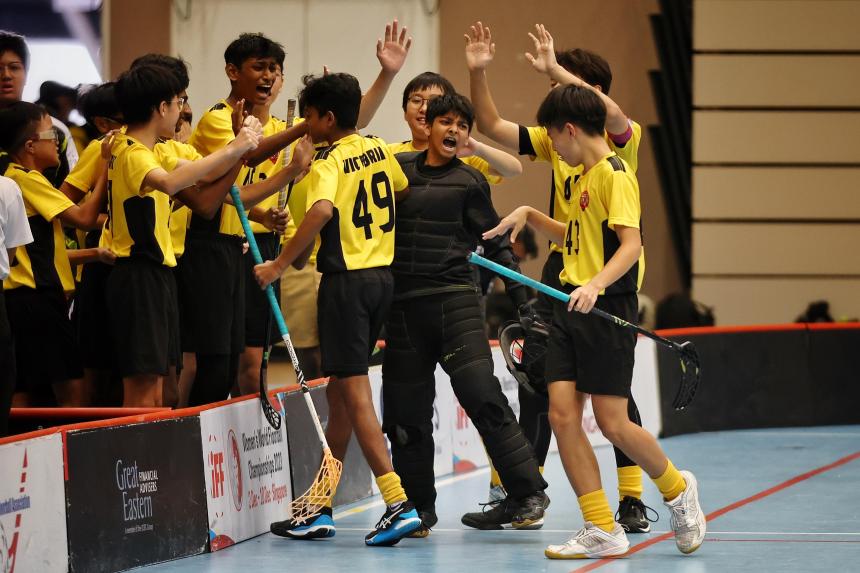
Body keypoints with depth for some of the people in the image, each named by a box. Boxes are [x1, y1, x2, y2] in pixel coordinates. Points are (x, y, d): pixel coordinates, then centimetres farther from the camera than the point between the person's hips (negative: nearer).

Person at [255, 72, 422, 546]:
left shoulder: (328, 163, -14)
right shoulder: (379, 150, 9)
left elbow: (321, 210, -31)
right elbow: (402, 189, 23)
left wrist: (279, 265, -26)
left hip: (346, 279, -8)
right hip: (382, 274, 8)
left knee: (354, 392, -8)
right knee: (340, 389, 14)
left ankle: (399, 504, -18)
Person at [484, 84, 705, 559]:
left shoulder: (615, 174, -10)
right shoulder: (584, 176, 18)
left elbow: (631, 244, -20)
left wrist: (596, 285, -34)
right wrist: (530, 216, 25)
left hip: (607, 308, -9)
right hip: (571, 308, 9)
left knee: (612, 423, -5)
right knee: (562, 415, -3)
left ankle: (677, 489, 22)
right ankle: (602, 530, 0)